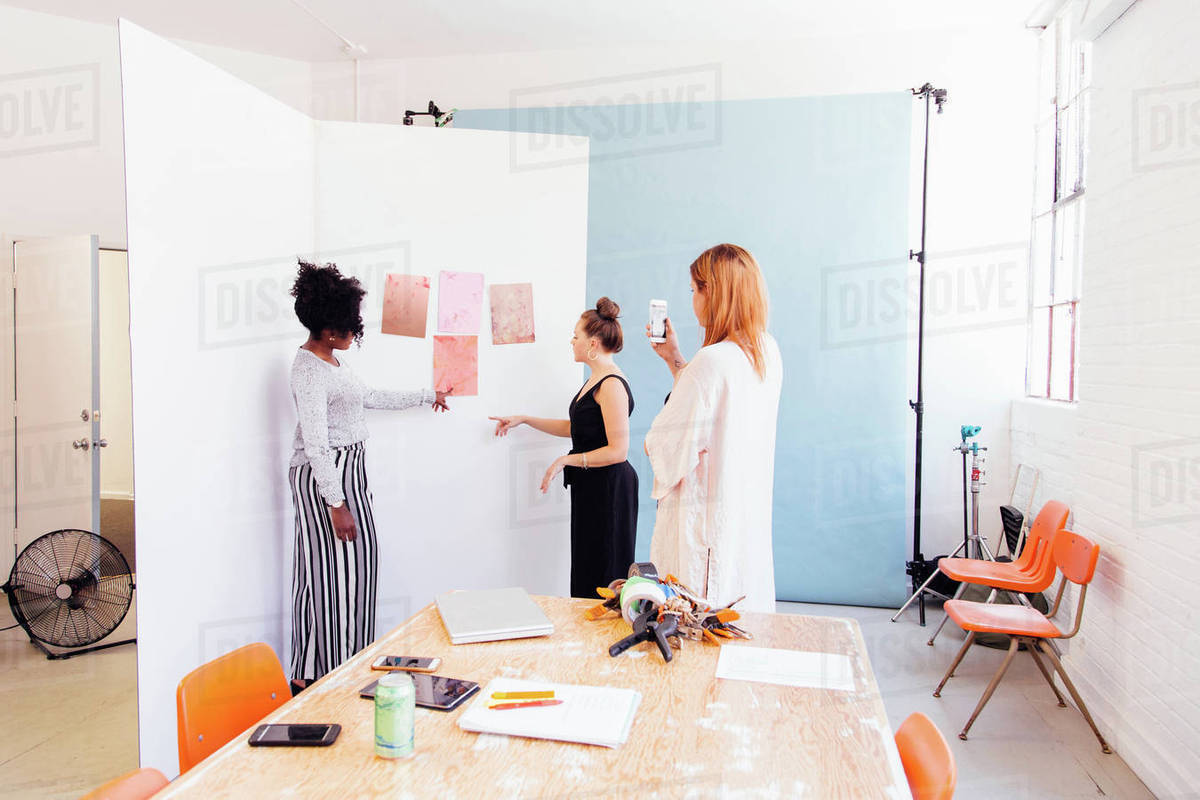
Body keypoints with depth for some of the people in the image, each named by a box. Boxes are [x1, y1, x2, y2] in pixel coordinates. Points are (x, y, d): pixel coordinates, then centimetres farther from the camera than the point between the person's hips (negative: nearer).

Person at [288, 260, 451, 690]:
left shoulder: (331, 359, 12)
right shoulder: (309, 371, -19)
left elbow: (368, 396, 25)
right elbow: (314, 445, -22)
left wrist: (426, 396, 32)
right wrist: (336, 503, -23)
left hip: (347, 471, 10)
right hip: (324, 477, -10)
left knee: (354, 564, 13)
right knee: (331, 569, -3)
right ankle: (309, 675, 10)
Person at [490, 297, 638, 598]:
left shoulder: (612, 385, -18)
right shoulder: (595, 379, 13)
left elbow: (618, 451, -22)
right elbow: (574, 427, 22)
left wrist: (566, 461, -16)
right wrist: (524, 420, 20)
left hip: (609, 486, -10)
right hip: (591, 485, 10)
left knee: (603, 576, -1)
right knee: (585, 568, 13)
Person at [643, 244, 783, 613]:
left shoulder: (712, 361, -23)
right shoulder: (768, 351, 3)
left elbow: (666, 445, -16)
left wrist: (651, 441, 6)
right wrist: (675, 359, 17)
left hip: (706, 521, -8)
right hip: (751, 514, 8)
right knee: (744, 617, 18)